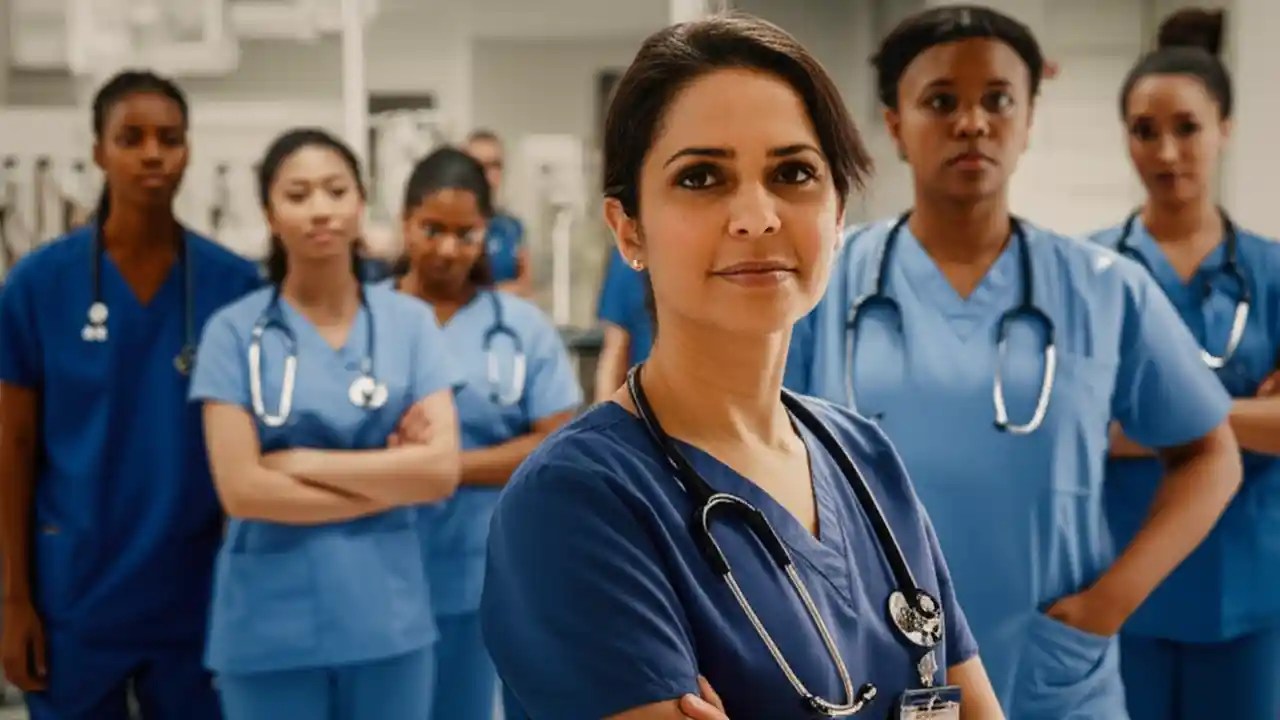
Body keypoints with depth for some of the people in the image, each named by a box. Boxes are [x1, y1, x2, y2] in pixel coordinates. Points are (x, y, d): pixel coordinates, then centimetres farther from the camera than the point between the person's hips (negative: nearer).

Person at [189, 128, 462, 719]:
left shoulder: (410, 321, 1)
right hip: (270, 628, -2)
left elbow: (441, 470, -8)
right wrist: (388, 479, -9)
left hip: (390, 617, 2)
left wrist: (304, 462, -12)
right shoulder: (235, 331, -5)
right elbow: (241, 489, -12)